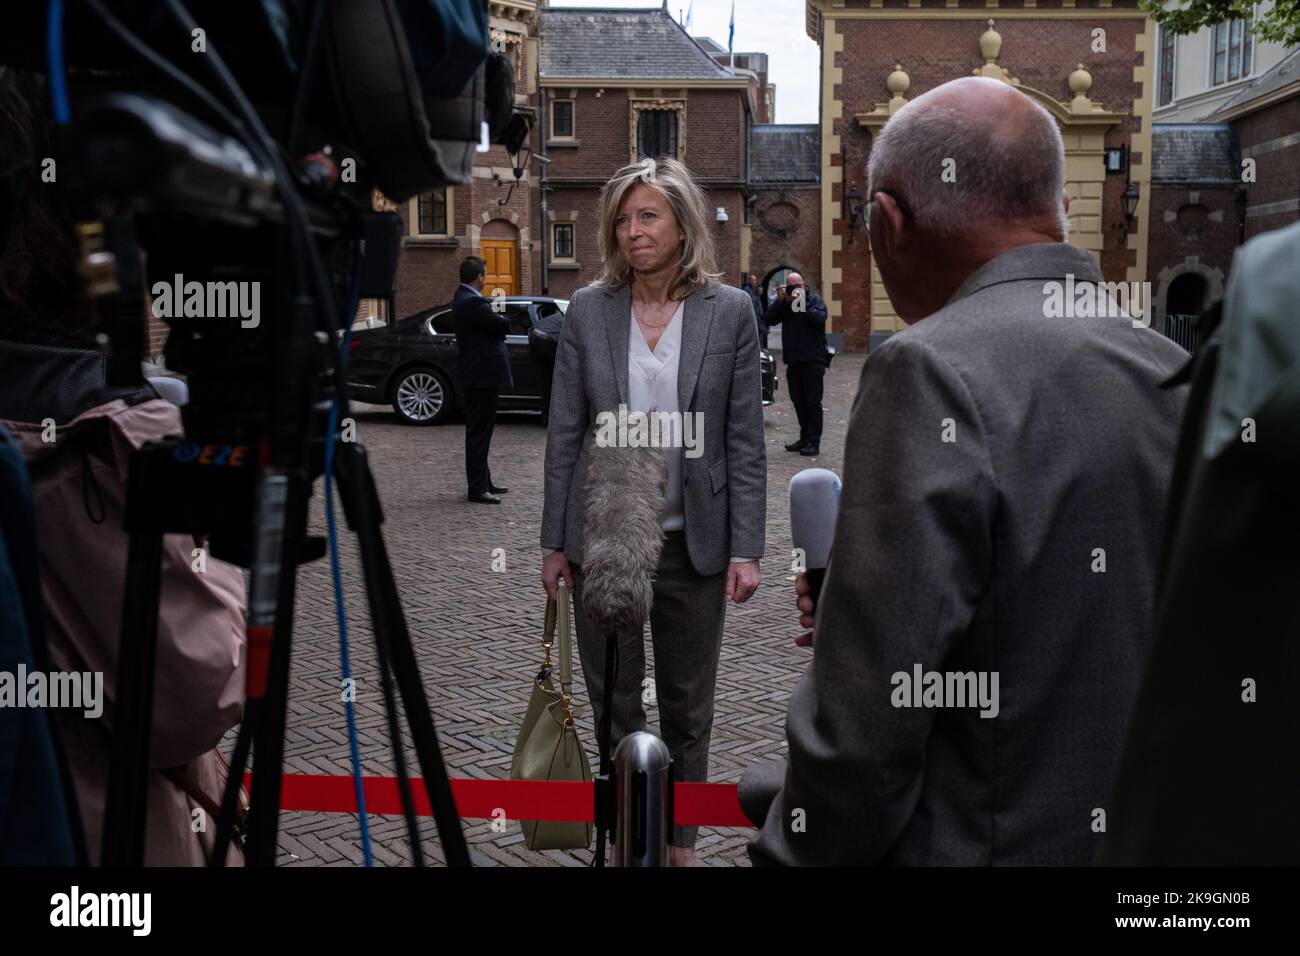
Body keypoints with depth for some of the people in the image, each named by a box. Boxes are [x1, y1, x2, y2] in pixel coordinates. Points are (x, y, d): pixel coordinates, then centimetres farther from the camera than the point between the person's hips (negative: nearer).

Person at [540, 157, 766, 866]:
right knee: (612, 702, 11)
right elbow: (565, 432, 2)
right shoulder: (588, 310, -1)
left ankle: (681, 842, 31)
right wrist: (554, 543, 1)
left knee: (687, 706, 13)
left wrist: (745, 550, -8)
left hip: (693, 541, -1)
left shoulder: (729, 311, -4)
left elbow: (744, 440, -3)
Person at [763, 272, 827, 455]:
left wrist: (800, 303, -19)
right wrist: (780, 301, -7)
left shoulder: (814, 299, 0)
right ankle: (805, 438, 21)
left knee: (812, 402, -6)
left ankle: (814, 442, -4)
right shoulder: (784, 304, 13)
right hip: (793, 361, 6)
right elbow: (768, 320, 2)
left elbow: (820, 318, -19)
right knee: (798, 402, 11)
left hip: (812, 361, -6)